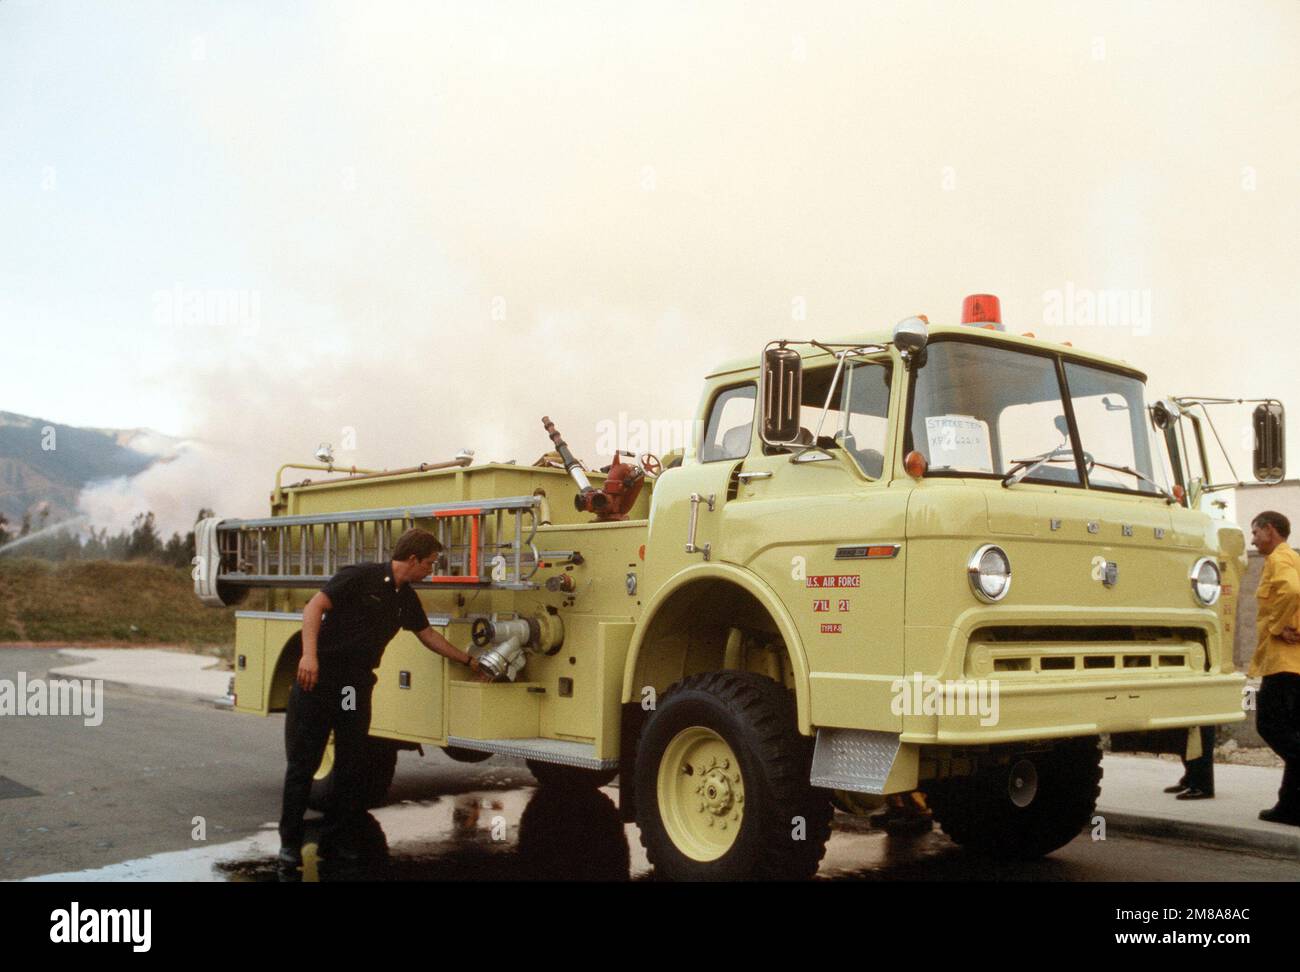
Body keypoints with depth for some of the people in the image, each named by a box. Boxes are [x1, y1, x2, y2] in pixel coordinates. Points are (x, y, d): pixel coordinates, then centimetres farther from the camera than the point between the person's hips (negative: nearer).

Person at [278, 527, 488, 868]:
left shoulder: (406, 598, 10)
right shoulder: (361, 577, -12)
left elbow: (428, 634, 24)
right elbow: (314, 606, -18)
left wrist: (467, 660, 29)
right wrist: (309, 654, -30)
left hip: (357, 687, 7)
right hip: (319, 679, -7)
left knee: (352, 767, 8)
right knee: (302, 763, 0)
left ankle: (332, 840, 18)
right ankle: (290, 842, 11)